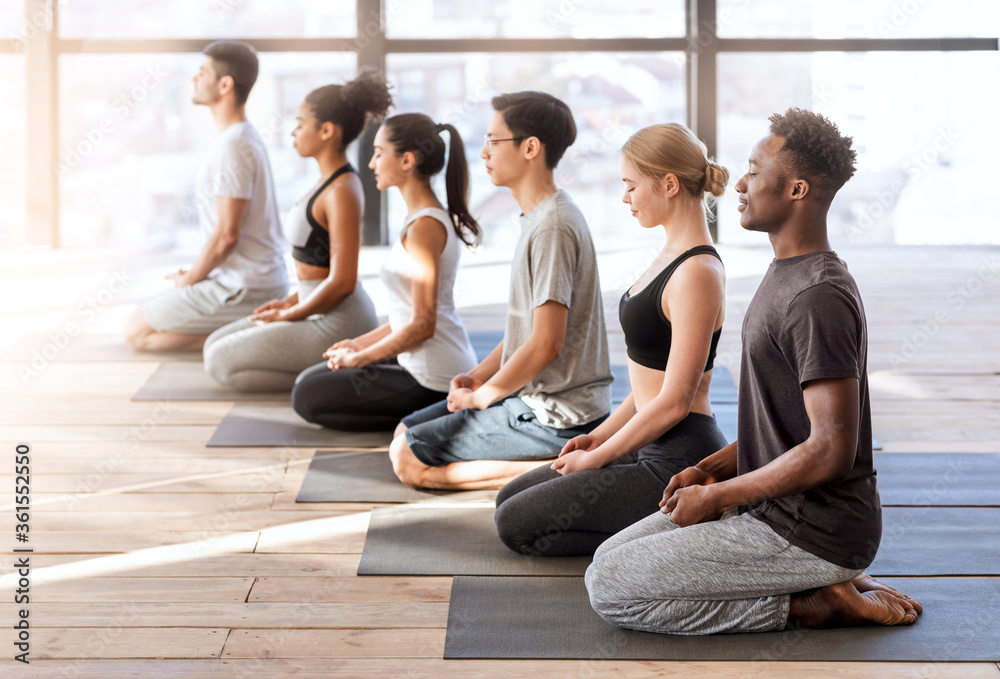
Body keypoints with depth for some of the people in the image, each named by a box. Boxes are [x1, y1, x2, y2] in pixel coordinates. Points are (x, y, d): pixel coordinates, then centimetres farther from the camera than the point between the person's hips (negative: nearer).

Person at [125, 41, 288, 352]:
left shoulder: (232, 146, -20)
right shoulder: (246, 135, 12)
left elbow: (226, 235, -22)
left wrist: (191, 279, -8)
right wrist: (196, 274, 14)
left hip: (245, 288, -10)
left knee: (136, 332, -3)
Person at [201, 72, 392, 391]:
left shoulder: (342, 191, -21)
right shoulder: (332, 180, 9)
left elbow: (341, 282, -23)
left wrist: (289, 315, -12)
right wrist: (290, 302, 11)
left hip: (337, 322, -10)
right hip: (320, 313, 10)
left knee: (221, 363, -7)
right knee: (215, 345, 15)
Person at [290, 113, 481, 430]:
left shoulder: (425, 227, -20)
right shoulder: (432, 218, 10)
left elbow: (422, 325, -21)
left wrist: (361, 358, -10)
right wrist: (361, 343, 14)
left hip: (432, 380, -10)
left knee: (307, 398, -2)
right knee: (310, 379, 19)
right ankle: (432, 411, 9)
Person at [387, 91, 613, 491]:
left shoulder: (553, 226, -21)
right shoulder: (539, 218, 13)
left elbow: (546, 344, -24)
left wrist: (484, 395, -11)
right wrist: (477, 376, 7)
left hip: (554, 415, -10)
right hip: (534, 397, 10)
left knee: (407, 460, -11)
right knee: (405, 431, 18)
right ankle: (549, 460, 10)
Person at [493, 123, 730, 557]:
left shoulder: (696, 273, -21)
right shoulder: (674, 256, 10)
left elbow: (674, 401, -21)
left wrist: (596, 458, -11)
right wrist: (600, 436, 12)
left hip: (678, 463, -10)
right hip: (653, 450, 10)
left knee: (515, 524, -6)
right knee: (510, 497, 17)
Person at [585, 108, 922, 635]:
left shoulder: (818, 299, -22)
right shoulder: (788, 274, 12)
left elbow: (830, 450, -26)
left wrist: (716, 497, -16)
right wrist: (713, 468, 8)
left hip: (811, 532, -10)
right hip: (772, 510, 10)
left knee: (609, 589, -11)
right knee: (610, 556, 14)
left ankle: (807, 605, -5)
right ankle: (820, 585, 9)